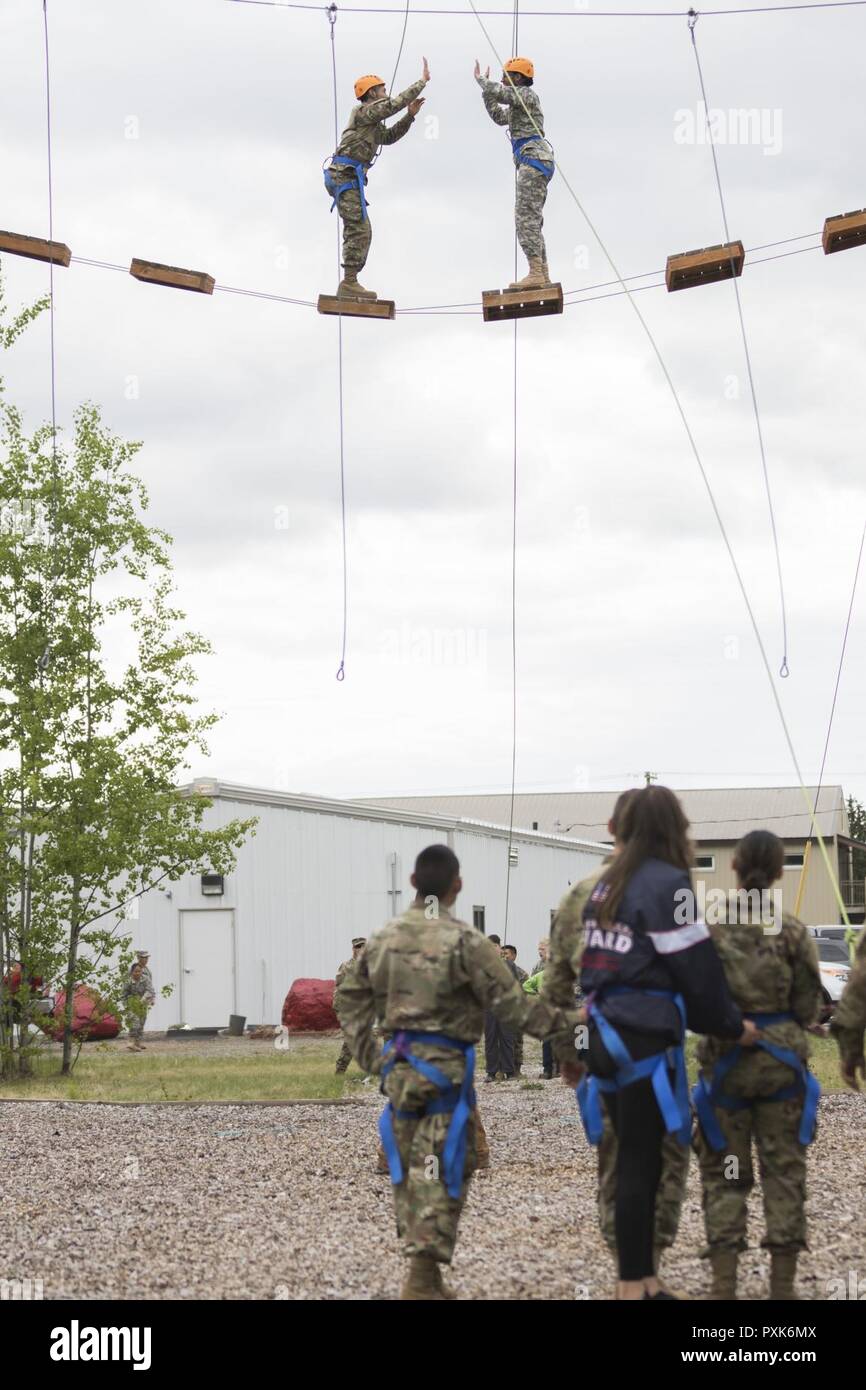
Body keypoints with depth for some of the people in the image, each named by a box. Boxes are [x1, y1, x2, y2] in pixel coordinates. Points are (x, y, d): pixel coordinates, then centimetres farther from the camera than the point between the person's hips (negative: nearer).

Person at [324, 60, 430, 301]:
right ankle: (349, 283, -18)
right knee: (359, 229, -14)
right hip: (346, 175, -10)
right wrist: (422, 81, -6)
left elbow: (388, 137, 32)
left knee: (359, 231, 10)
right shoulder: (365, 111, -6)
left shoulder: (372, 121, 24)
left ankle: (349, 284, 9)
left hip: (345, 176, 10)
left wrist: (410, 116, 20)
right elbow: (396, 103, -14)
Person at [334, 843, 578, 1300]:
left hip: (399, 1065, 6)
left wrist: (367, 1054, 18)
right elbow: (509, 1004, -12)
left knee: (408, 1167, 14)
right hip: (445, 1066, -6)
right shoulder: (465, 942, -13)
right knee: (442, 1169, -2)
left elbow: (350, 996, 14)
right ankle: (422, 1277, -7)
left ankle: (422, 1272, 19)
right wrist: (565, 1019, -3)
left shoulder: (383, 938, 7)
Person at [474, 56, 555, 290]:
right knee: (531, 220, 10)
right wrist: (486, 88, 31)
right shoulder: (518, 101, 25)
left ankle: (536, 273, -25)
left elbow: (501, 93, -21)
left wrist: (481, 80, -2)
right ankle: (543, 275, 8)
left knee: (526, 217, -17)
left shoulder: (527, 94, -4)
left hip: (533, 158, -11)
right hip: (529, 163, 11)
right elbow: (499, 116, 39)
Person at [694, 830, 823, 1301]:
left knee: (725, 1174, 8)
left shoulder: (710, 931, -7)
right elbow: (808, 1008, 0)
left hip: (726, 1062, 0)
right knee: (784, 1172, 8)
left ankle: (723, 1284, 3)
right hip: (782, 1059, 0)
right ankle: (782, 1284, 8)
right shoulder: (792, 932, -6)